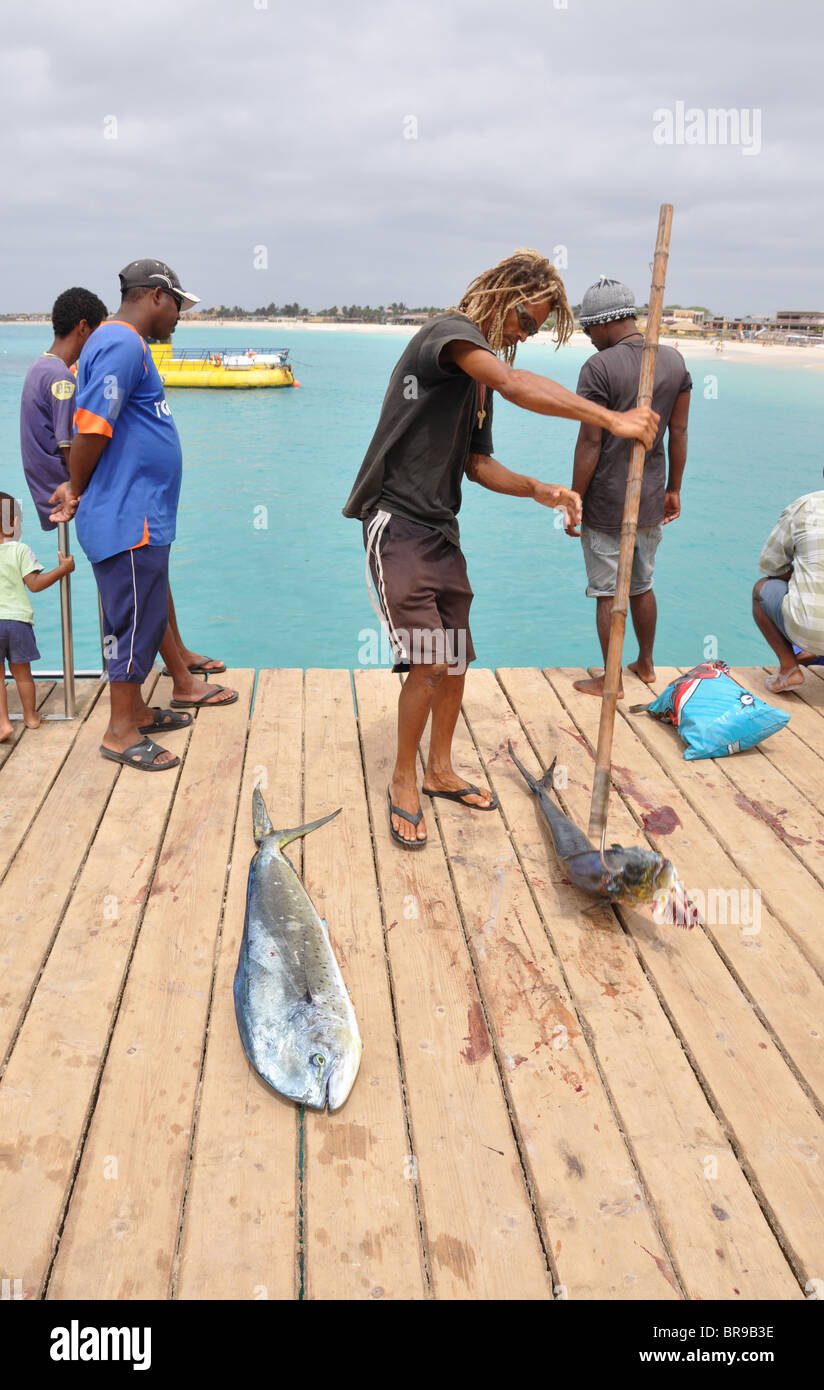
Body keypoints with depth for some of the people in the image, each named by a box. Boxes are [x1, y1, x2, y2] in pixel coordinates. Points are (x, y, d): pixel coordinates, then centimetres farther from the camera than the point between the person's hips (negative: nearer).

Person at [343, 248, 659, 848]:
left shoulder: (480, 378, 17)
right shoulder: (448, 331, -11)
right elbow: (515, 384, -30)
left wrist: (536, 489, -2)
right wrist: (611, 418, -30)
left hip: (442, 530, 9)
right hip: (398, 523, -9)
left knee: (457, 662, 11)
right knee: (429, 662, -13)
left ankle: (441, 771, 29)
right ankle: (403, 781, 7)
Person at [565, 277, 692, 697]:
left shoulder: (599, 367, -16)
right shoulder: (675, 361, 3)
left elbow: (590, 444, -16)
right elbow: (679, 432, 8)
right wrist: (673, 489, 17)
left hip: (606, 504, -6)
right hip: (650, 502, 6)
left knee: (607, 594, 5)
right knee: (642, 586, 21)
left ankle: (611, 681, 15)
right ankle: (646, 664, 35)